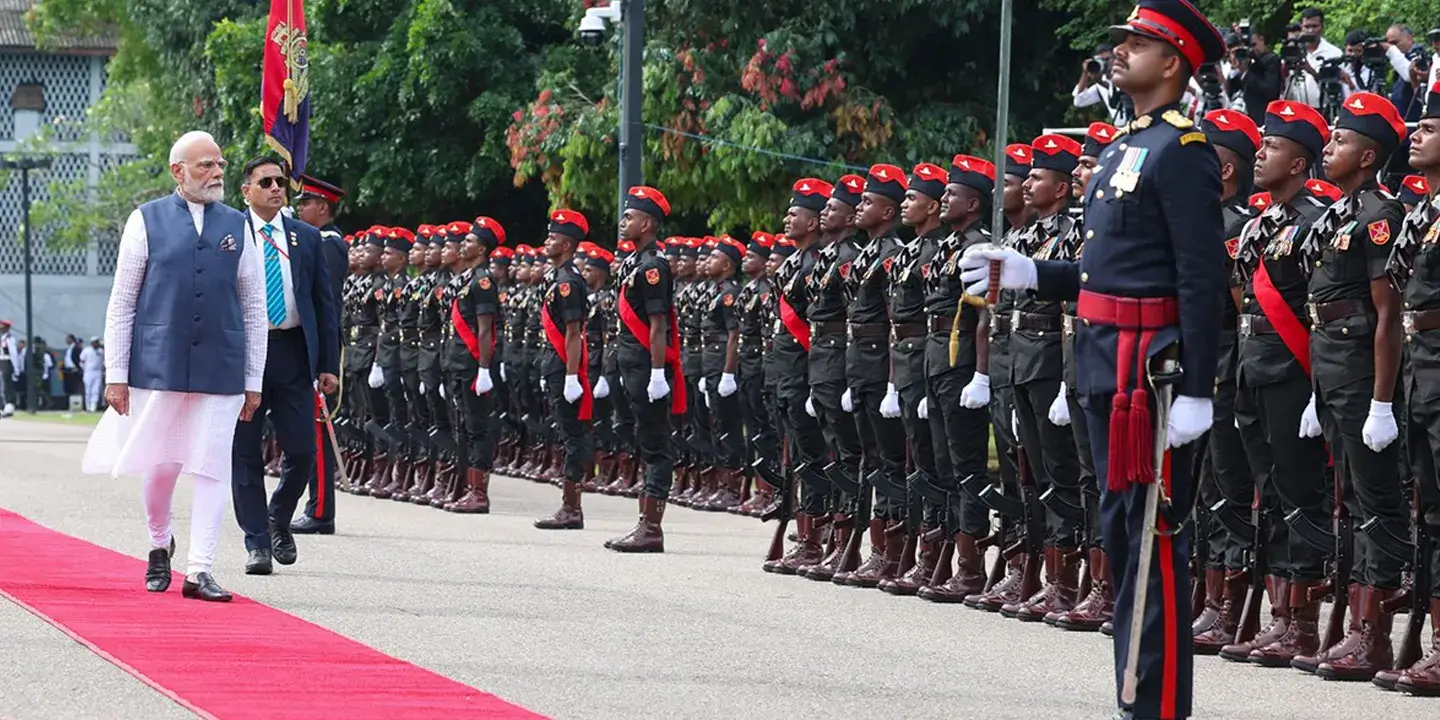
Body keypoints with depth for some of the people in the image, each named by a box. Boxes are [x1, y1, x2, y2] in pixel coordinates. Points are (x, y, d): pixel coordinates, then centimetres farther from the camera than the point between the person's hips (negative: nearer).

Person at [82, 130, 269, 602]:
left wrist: (254, 381, 7)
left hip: (220, 368, 1)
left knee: (212, 469, -4)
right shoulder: (146, 222, 5)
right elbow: (122, 302, 4)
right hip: (158, 364, -1)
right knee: (159, 465, 4)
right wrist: (116, 374, -2)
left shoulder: (239, 228, 10)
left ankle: (199, 571, 0)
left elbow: (254, 309, 11)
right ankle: (160, 544, 31)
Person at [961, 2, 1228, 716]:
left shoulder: (1182, 150, -12)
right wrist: (1026, 273, 12)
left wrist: (1195, 391, -22)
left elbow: (1202, 278, -18)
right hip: (1106, 363, 10)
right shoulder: (1124, 148, 18)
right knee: (1121, 529, 13)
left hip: (1152, 366, -10)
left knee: (1156, 534, -8)